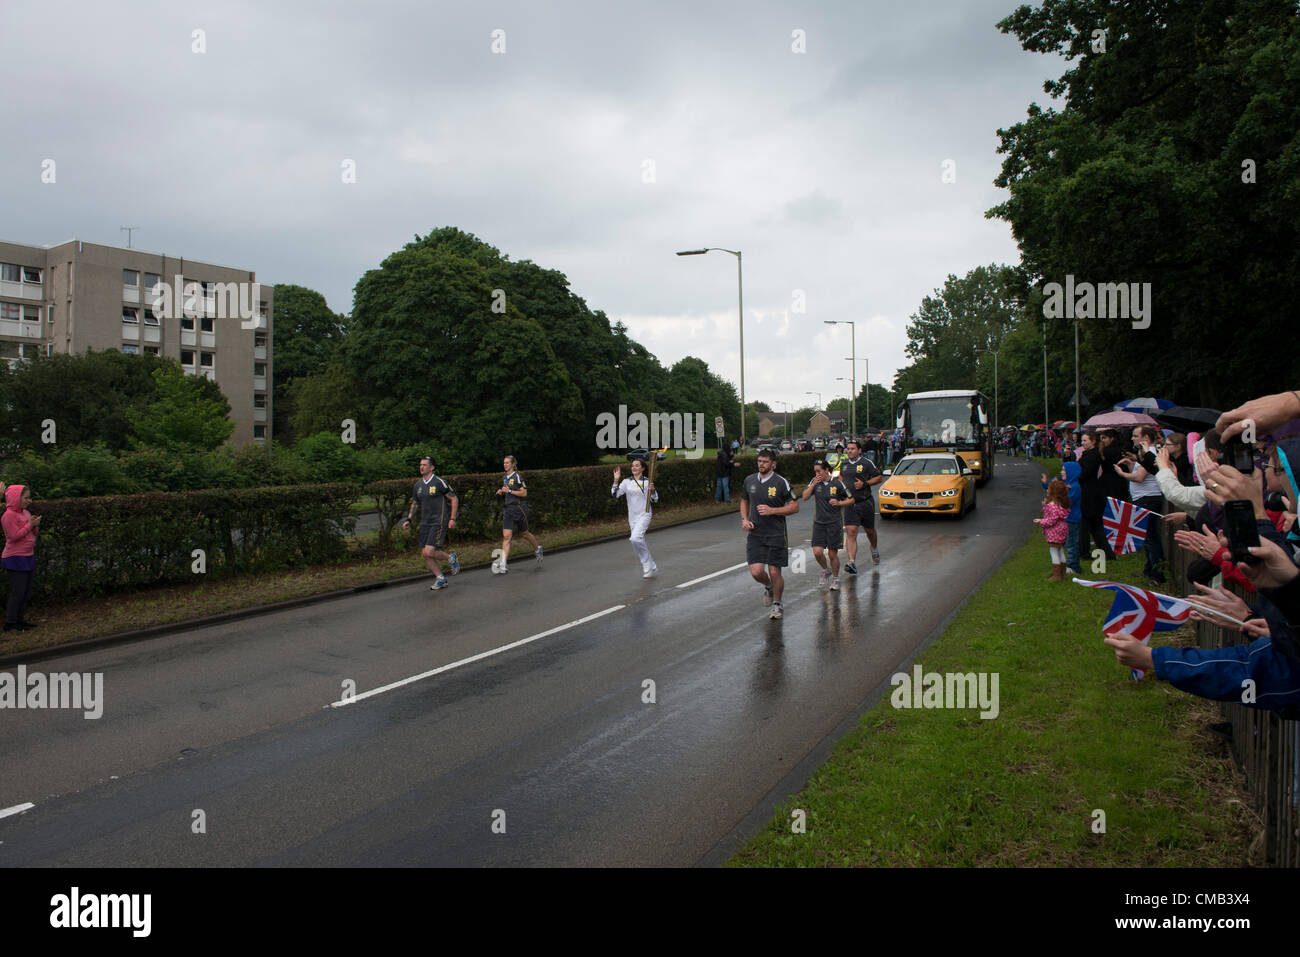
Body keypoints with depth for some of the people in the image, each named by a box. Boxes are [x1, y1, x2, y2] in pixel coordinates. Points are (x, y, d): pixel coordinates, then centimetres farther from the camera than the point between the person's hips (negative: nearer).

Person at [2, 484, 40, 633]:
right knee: (17, 591, -6)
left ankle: (19, 619, 20)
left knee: (26, 592, 12)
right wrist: (30, 524, -18)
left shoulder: (26, 513, 11)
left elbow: (33, 534, 16)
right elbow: (15, 536, -20)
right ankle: (10, 622, 1)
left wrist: (35, 525, -4)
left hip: (28, 556, 9)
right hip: (16, 559, -9)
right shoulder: (9, 515, -14)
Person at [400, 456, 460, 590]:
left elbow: (454, 499, -5)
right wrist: (408, 519, 12)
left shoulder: (439, 482, -9)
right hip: (425, 523, 7)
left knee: (429, 552, -16)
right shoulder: (418, 485, 10)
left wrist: (452, 518, -10)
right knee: (424, 553, 3)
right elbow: (415, 503, 23)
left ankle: (451, 558, 11)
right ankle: (441, 579, 17)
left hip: (439, 522, -7)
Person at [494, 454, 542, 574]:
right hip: (508, 509, 6)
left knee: (524, 533, 11)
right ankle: (503, 564, -13)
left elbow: (524, 493, -13)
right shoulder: (505, 478, 14)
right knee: (506, 536, -7)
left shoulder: (517, 477, -9)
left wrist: (509, 491, -17)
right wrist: (501, 492, 7)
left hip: (519, 508, -6)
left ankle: (537, 549, 40)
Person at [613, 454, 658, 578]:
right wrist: (616, 480, -12)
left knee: (635, 538, -25)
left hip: (644, 515, -5)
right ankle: (651, 567, 25)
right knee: (640, 542, 10)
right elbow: (615, 494, -4)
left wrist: (652, 490, -18)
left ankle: (647, 565, -8)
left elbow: (655, 499, 0)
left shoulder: (647, 481, -4)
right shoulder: (626, 482, 6)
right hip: (632, 516, 5)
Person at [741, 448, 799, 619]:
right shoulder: (749, 481, 6)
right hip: (755, 533, 3)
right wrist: (744, 519, 4)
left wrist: (772, 510, -16)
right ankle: (768, 586, 28)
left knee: (774, 573, -2)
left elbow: (795, 506, -4)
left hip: (776, 534, -3)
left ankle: (777, 605, 22)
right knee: (756, 572, -7)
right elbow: (744, 501, 21)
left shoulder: (781, 483, -7)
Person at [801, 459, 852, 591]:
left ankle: (835, 579, 22)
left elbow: (851, 500, 1)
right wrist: (813, 484, -13)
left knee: (832, 553, 1)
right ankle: (825, 570, 22)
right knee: (817, 552, -8)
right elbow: (804, 497, -3)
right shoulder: (815, 482, 3)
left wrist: (839, 503, -17)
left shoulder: (837, 483, -6)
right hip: (819, 522, 3)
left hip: (834, 523, -3)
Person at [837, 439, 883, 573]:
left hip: (866, 502, -2)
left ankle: (874, 549, 50)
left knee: (870, 530, 17)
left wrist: (865, 484, -14)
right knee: (851, 532, -13)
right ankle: (852, 563, -19)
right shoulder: (844, 464, 8)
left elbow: (880, 477, -2)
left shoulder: (866, 463, -7)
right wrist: (842, 485, 11)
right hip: (850, 503, 2)